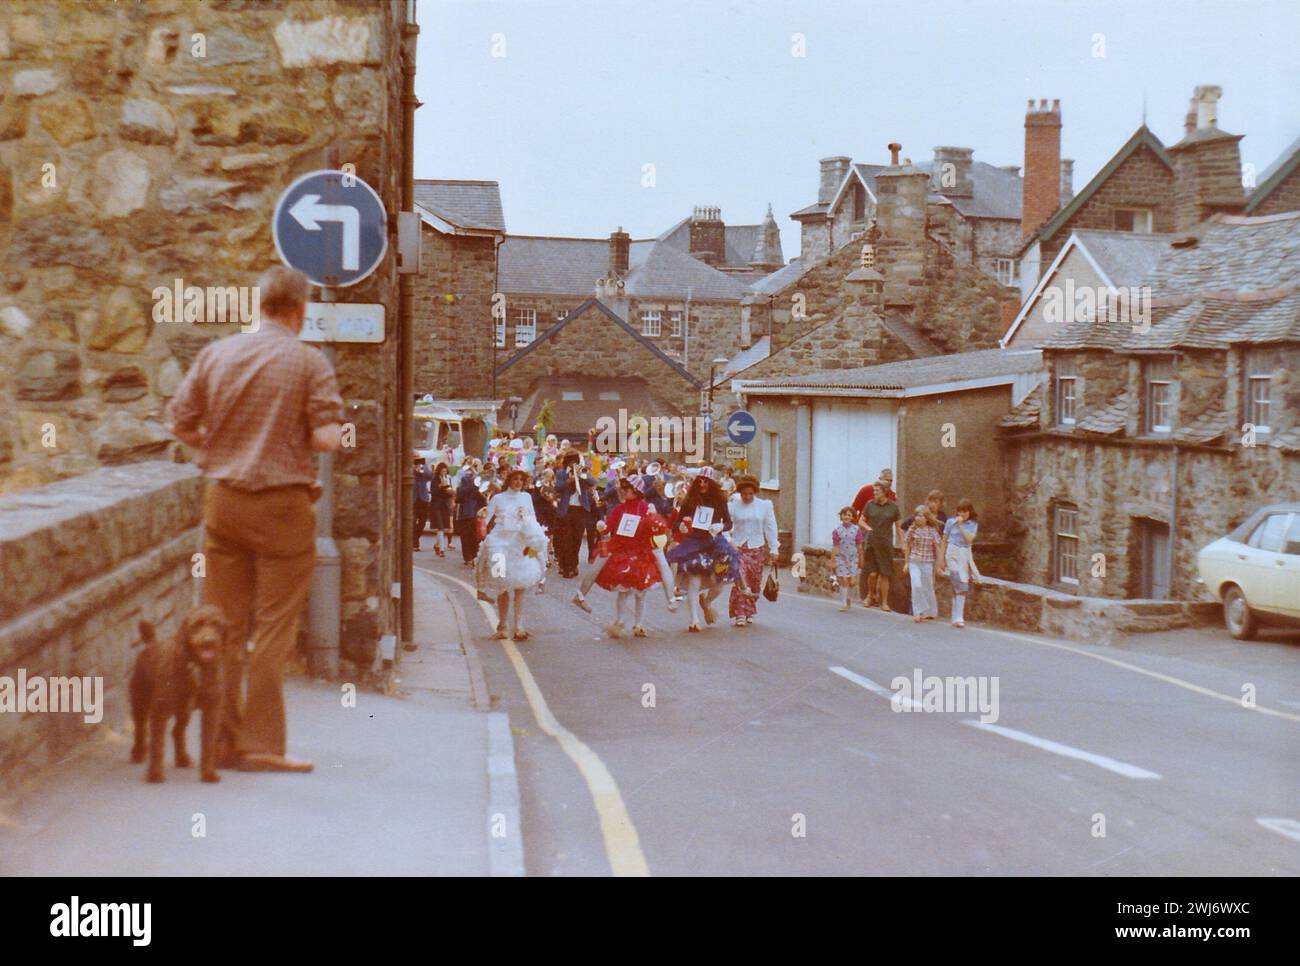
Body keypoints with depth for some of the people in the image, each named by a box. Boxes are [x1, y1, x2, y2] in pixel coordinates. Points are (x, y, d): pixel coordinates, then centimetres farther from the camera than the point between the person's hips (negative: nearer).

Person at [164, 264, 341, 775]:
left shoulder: (216, 354, 5)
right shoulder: (310, 361, -8)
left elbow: (179, 422, 6)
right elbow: (327, 438, -14)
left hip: (223, 498, 4)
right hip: (282, 504, -4)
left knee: (224, 625, 10)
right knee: (274, 628, 2)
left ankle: (221, 741, 16)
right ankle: (261, 745, 5)